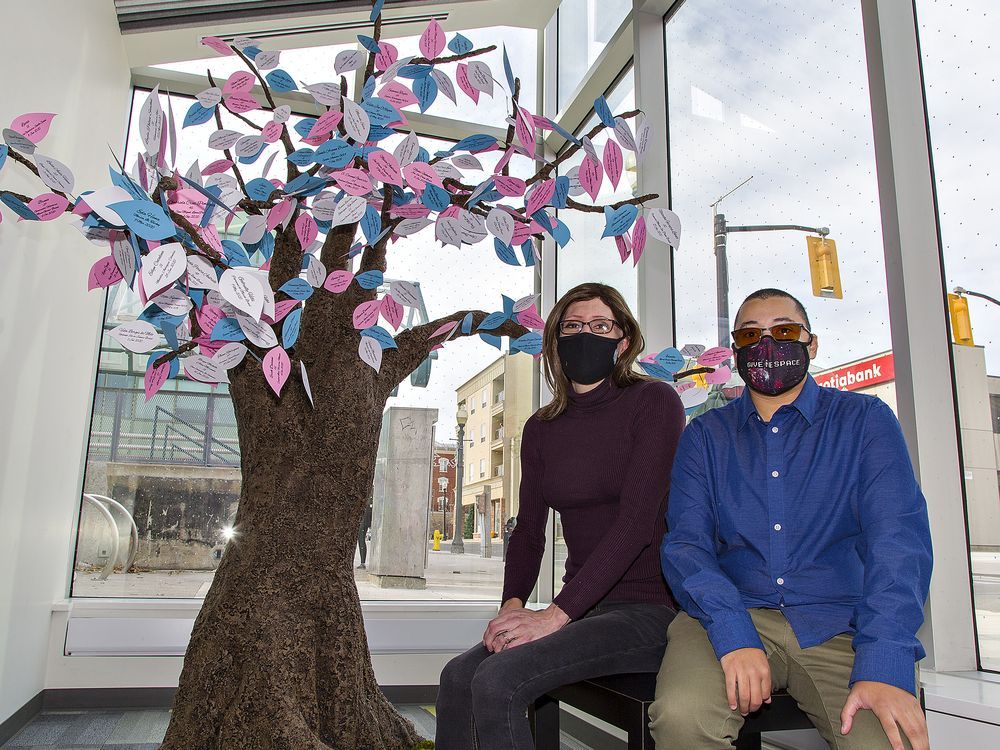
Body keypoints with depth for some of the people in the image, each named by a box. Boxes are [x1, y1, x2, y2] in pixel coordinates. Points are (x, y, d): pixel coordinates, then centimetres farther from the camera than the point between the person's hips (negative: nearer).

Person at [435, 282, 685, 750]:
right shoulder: (541, 429, 11)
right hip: (582, 609, 6)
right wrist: (512, 604, -10)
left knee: (498, 680, -23)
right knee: (458, 676, -13)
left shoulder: (654, 403, -8)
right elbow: (528, 531, 10)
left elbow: (637, 520, -17)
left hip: (648, 608, -5)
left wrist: (556, 614, -22)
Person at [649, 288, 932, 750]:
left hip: (837, 626, 0)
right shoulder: (706, 435, 10)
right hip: (729, 617, 1)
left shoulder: (866, 421, 6)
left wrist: (884, 665, -21)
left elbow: (899, 539, -7)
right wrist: (733, 635, -19)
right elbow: (685, 543, -1)